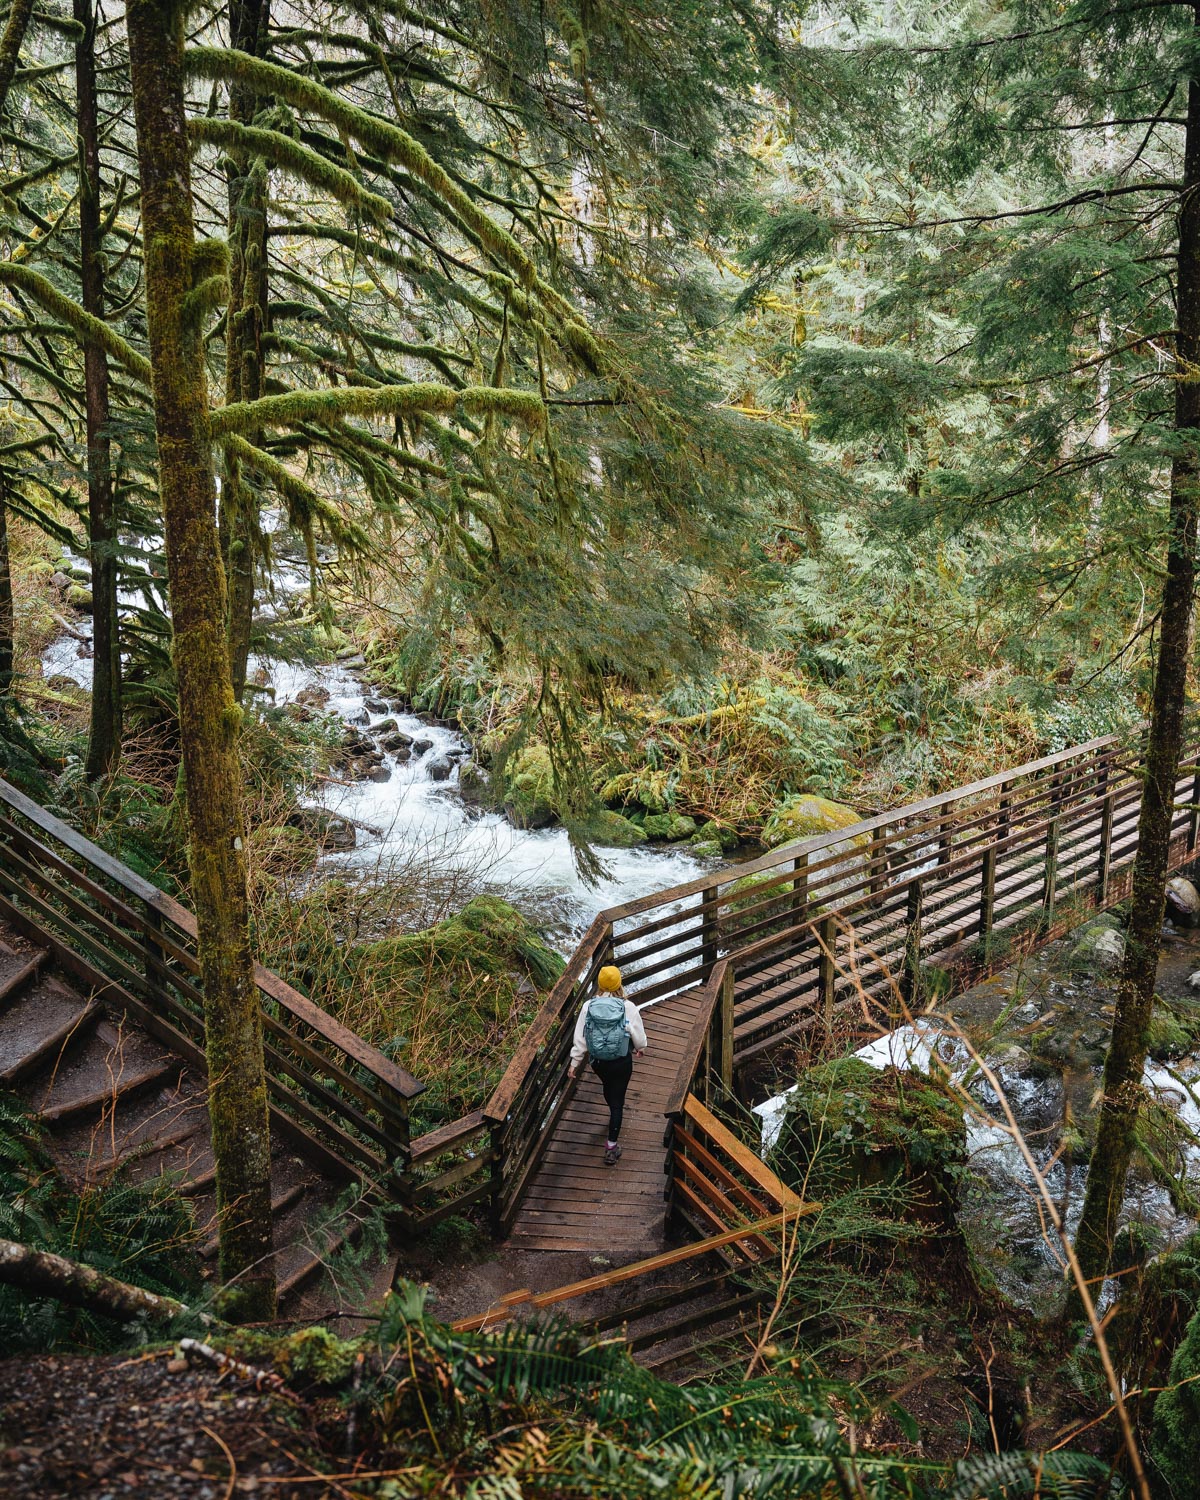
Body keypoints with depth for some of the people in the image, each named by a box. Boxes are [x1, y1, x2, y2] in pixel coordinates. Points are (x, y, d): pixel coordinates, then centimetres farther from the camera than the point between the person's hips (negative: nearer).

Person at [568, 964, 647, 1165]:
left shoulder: (588, 1006, -15)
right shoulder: (628, 1007, -19)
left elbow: (580, 1037, -9)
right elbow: (638, 1035, -8)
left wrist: (574, 1062, 2)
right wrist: (640, 1048, 15)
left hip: (597, 1061, 3)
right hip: (621, 1062, -3)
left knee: (607, 1086, 32)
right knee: (617, 1100, 9)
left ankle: (615, 1113, 61)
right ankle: (611, 1147, 9)